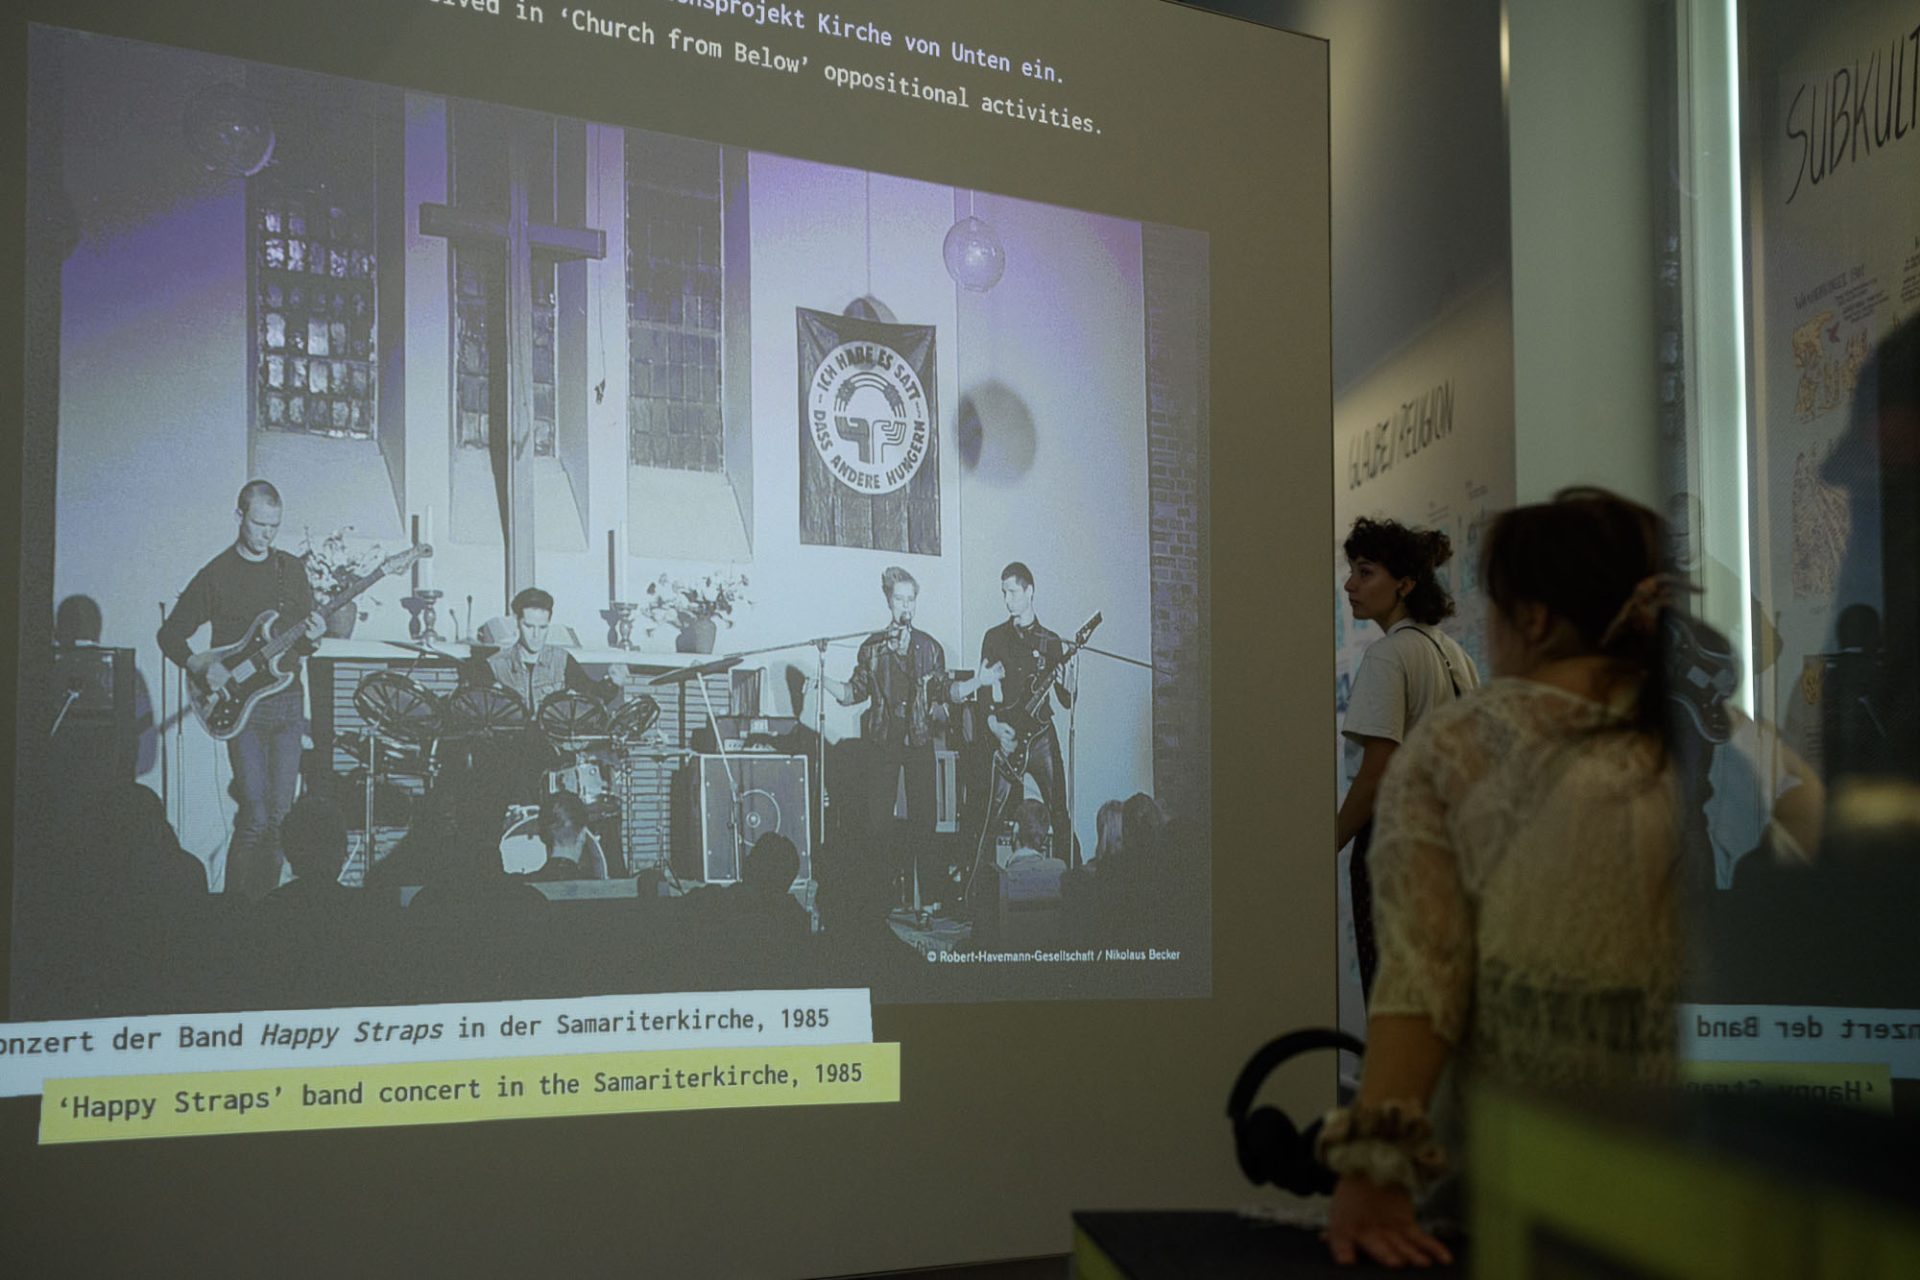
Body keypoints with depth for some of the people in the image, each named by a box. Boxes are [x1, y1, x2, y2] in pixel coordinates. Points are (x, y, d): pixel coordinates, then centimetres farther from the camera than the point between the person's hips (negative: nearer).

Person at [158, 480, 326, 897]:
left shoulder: (292, 569, 11)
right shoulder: (216, 574, -2)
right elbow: (170, 634, 2)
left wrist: (313, 633, -5)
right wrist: (202, 668, -14)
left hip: (287, 701, 4)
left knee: (280, 814, 4)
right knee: (255, 817, -11)